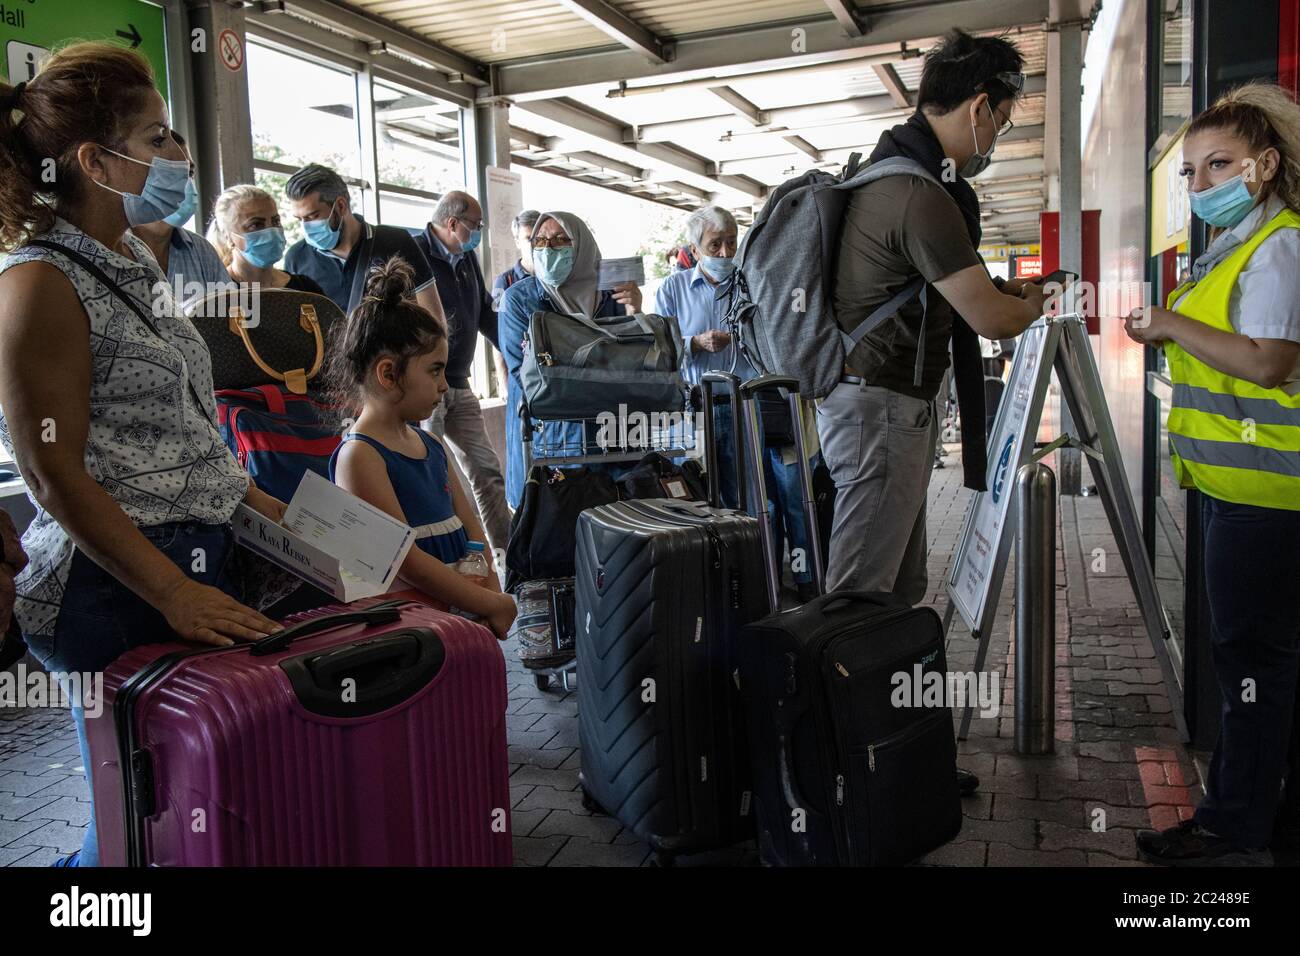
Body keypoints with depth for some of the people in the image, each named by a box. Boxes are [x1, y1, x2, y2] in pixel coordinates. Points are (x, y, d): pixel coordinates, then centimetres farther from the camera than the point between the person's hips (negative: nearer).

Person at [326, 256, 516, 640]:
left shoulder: (432, 445, 17)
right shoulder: (359, 456, -9)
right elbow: (405, 559, -16)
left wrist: (493, 591, -3)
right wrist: (493, 606, -14)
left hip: (461, 602, 7)